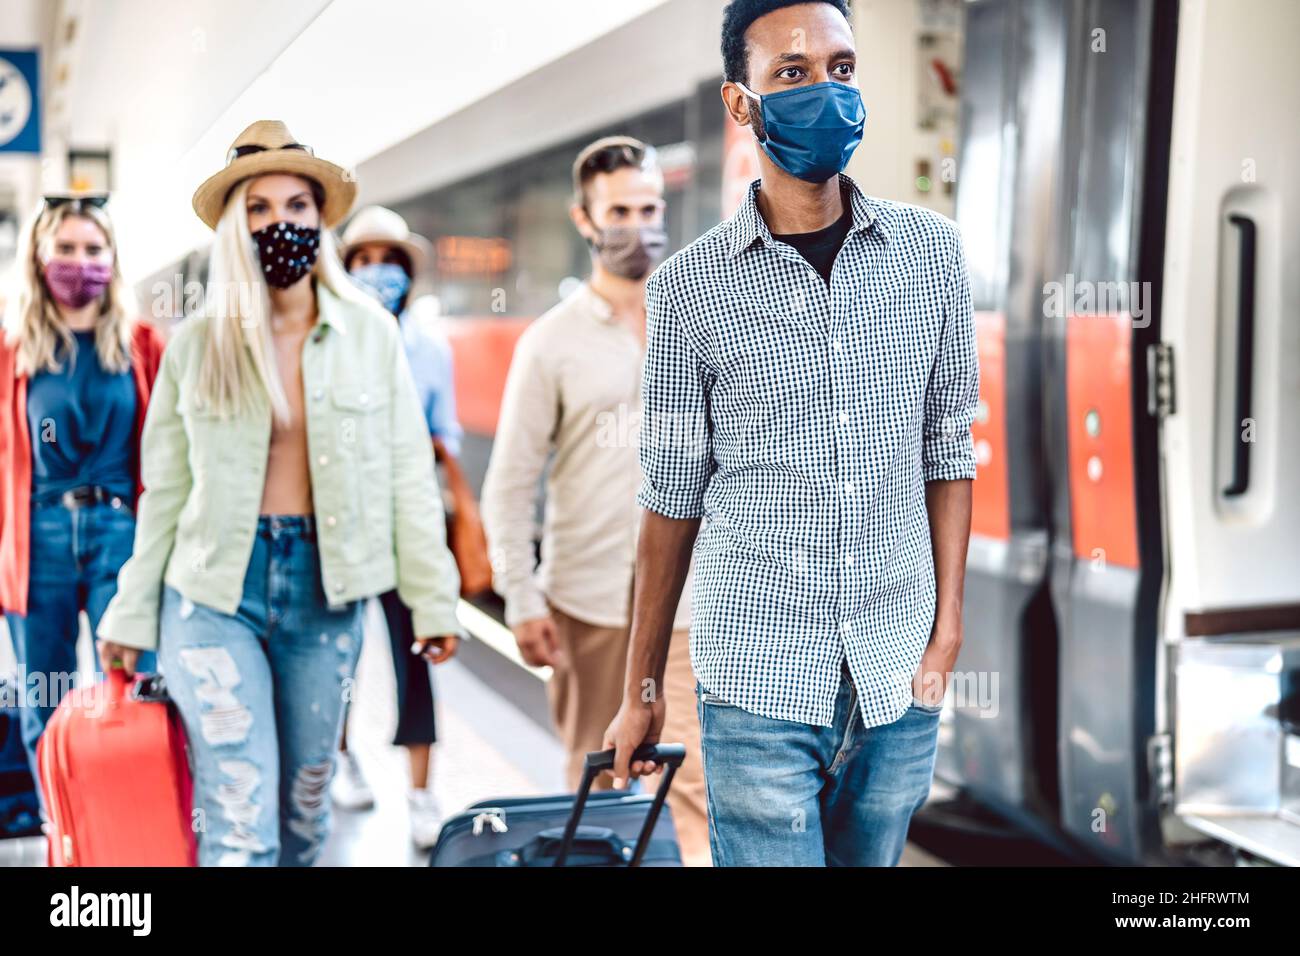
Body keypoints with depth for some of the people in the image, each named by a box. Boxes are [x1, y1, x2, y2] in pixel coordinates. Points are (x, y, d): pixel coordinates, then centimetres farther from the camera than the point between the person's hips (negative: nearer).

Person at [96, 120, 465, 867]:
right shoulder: (197, 343, 1)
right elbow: (165, 490, 6)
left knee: (306, 807, 13)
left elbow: (408, 473, 1)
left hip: (325, 592, 1)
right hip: (214, 594, -1)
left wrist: (435, 601, -2)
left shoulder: (370, 334, 1)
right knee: (240, 822, -8)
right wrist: (132, 613, 7)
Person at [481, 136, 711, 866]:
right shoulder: (552, 342, 1)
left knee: (704, 784, -3)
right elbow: (510, 484, 0)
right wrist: (521, 600, -6)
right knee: (595, 784, 11)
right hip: (587, 601, 0)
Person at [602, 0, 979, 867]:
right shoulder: (690, 285, -4)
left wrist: (948, 629, 3)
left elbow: (948, 449, 8)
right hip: (757, 676, -2)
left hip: (898, 672, 3)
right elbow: (673, 494, 2)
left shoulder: (933, 253, 2)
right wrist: (642, 689, 6)